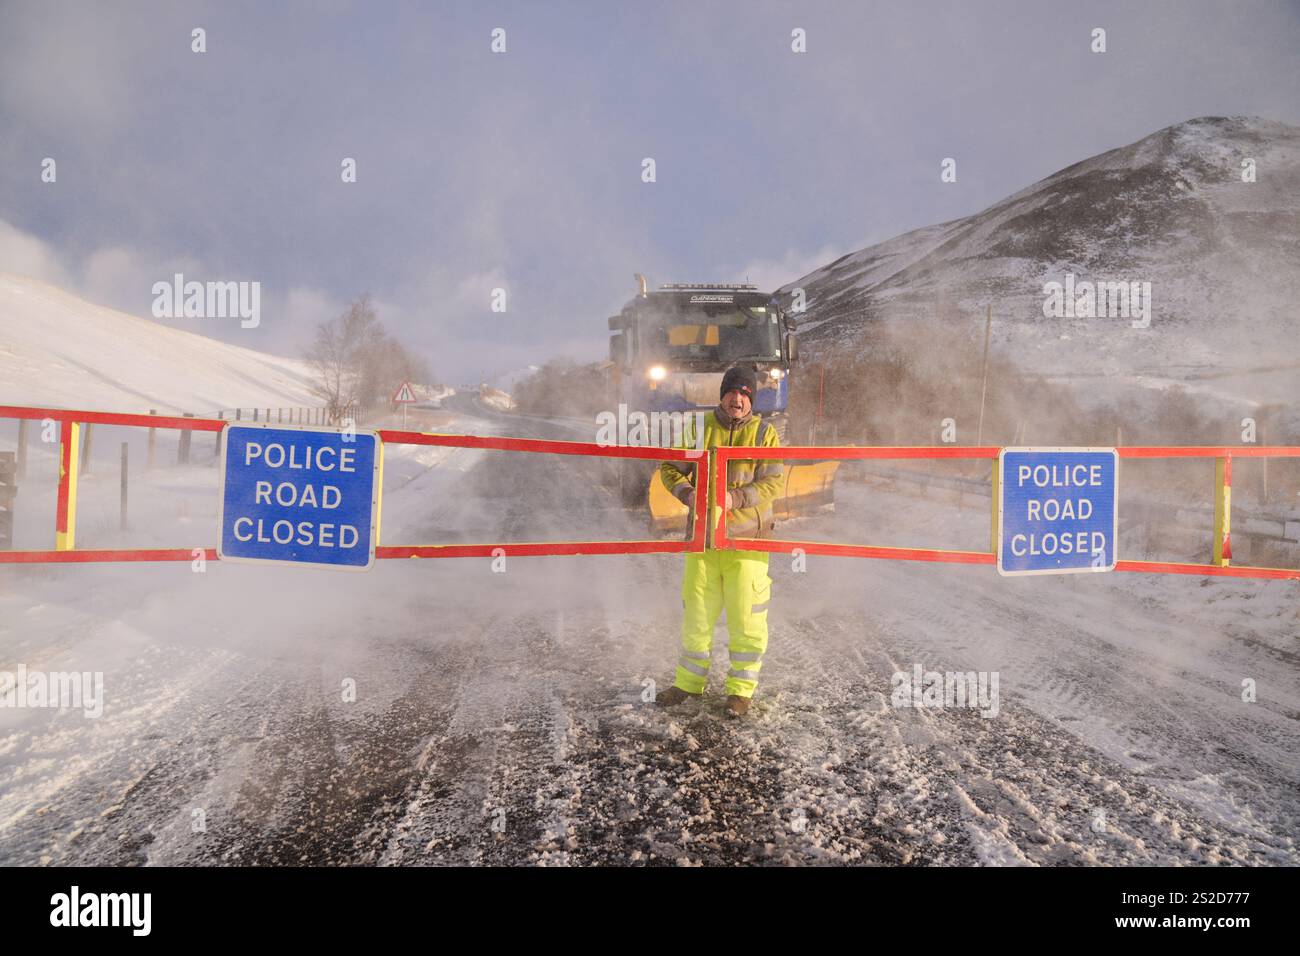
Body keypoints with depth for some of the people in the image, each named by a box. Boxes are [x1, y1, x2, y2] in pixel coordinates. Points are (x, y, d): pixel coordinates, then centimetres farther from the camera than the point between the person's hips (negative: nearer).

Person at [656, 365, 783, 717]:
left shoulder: (764, 432, -1)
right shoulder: (698, 428, 5)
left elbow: (772, 483, -7)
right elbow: (670, 467, 9)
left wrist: (736, 498, -22)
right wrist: (687, 492, -11)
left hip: (746, 538, -2)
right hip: (702, 534, 2)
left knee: (746, 616, 3)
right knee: (696, 612, 12)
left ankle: (741, 689, 19)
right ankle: (689, 681, 29)